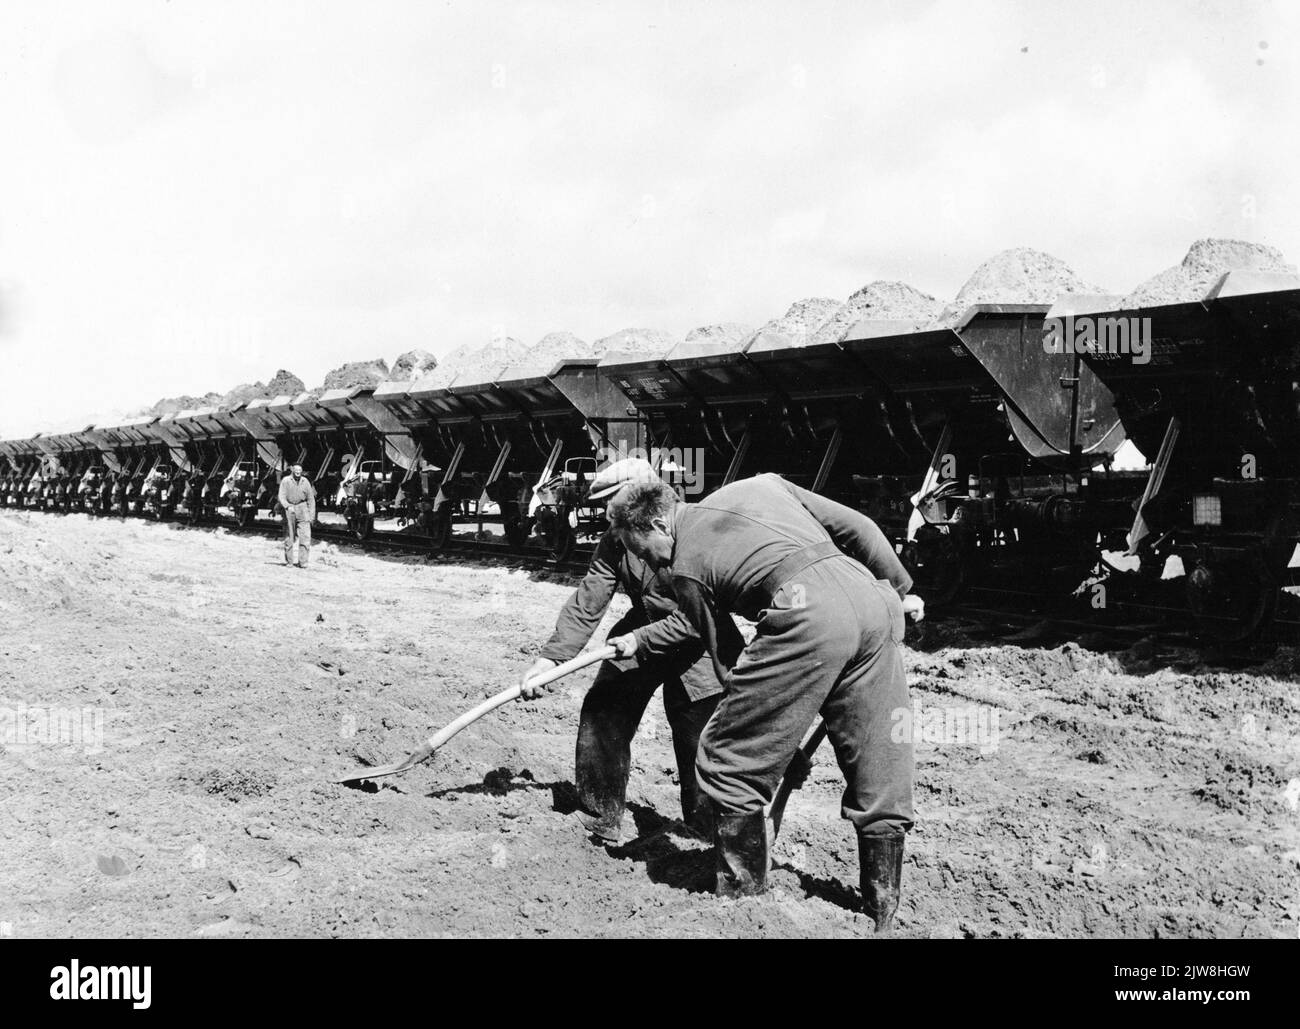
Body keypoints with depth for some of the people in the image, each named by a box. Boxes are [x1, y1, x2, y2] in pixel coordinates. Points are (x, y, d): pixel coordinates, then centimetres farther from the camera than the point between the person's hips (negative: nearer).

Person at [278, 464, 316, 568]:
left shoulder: (305, 482, 7)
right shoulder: (285, 481, -1)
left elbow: (311, 499, 11)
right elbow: (281, 497, -8)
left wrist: (312, 514, 5)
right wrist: (288, 506, -26)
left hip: (302, 509, 1)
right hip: (289, 510, -1)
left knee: (305, 536, -10)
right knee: (288, 537, 6)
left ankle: (303, 562, -8)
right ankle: (289, 561, 16)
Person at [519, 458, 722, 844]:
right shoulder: (614, 541, -6)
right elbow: (586, 603, -8)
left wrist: (641, 640, -26)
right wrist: (551, 656, -17)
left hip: (693, 644, -6)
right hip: (639, 635, 6)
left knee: (697, 737, -4)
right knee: (601, 713, 3)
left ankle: (707, 823, 17)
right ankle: (600, 818, 18)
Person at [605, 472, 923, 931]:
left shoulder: (686, 566, 14)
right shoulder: (761, 484, 28)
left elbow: (728, 656, 17)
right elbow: (858, 527, 23)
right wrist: (900, 589, 31)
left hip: (808, 612, -6)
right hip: (874, 598, 7)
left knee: (728, 763, 9)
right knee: (879, 775, 14)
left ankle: (743, 903, 15)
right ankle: (881, 915, 24)